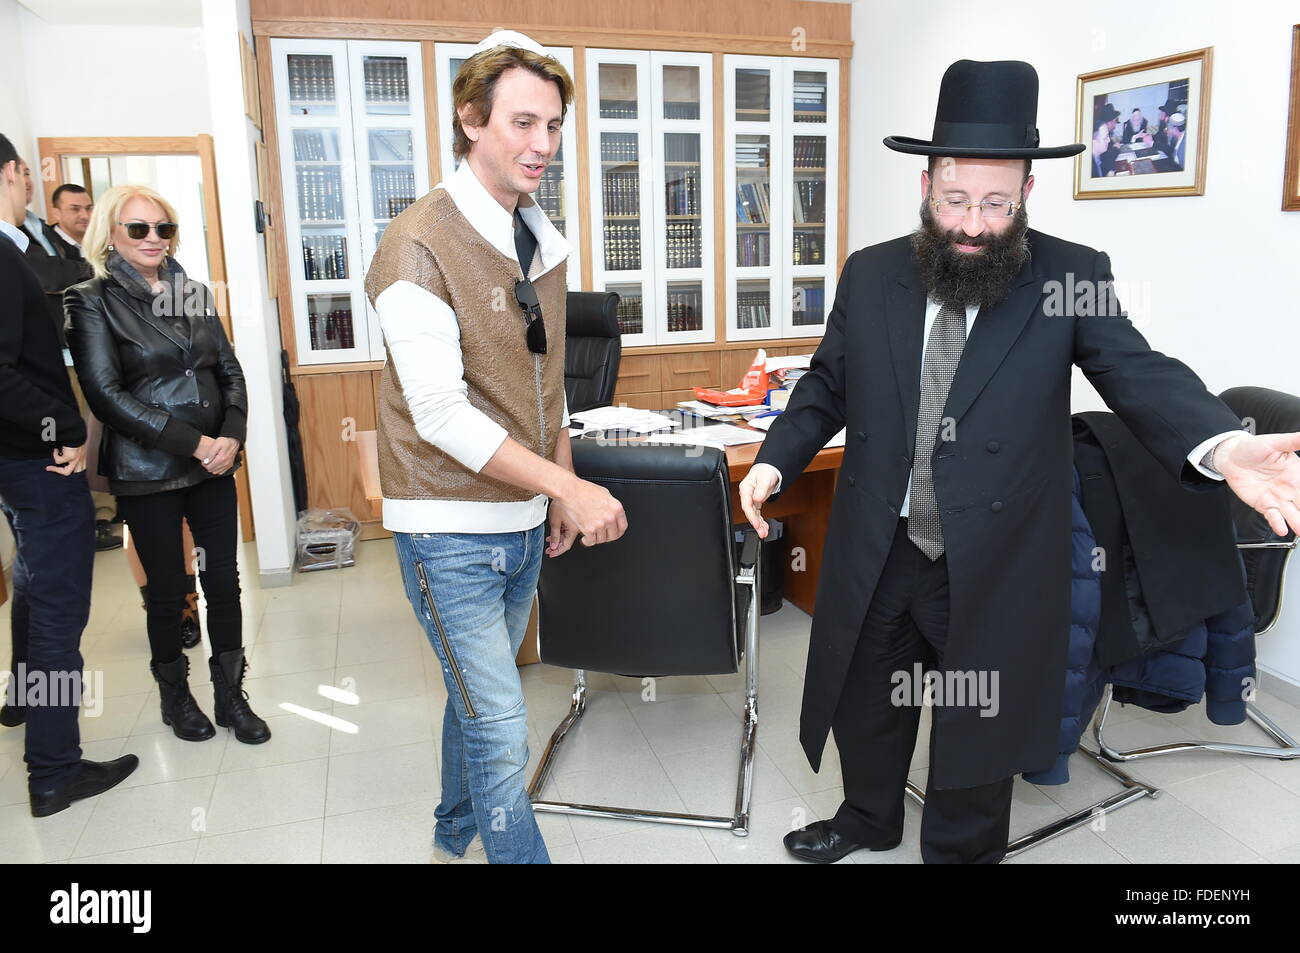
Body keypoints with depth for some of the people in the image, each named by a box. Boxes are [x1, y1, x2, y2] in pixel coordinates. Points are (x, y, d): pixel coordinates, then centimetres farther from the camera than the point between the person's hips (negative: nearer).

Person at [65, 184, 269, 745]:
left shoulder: (194, 293, 9)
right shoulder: (93, 301, -5)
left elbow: (230, 371, 9)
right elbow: (105, 394, -12)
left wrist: (231, 435, -9)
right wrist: (193, 443, -17)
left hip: (213, 465, 4)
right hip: (147, 472, -4)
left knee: (223, 579, 7)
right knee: (167, 589, 9)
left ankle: (231, 695, 22)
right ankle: (175, 695, 30)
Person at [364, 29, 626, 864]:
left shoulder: (542, 242, 7)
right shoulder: (420, 245, -17)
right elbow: (441, 414, -22)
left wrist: (563, 493, 13)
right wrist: (570, 487, -24)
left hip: (523, 521, 8)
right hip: (452, 533, -7)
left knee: (478, 701, 22)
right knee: (502, 736, -3)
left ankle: (455, 841, 43)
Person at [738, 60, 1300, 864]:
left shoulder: (1072, 277, -7)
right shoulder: (870, 275, 0)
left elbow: (1139, 373, -18)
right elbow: (828, 385, 8)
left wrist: (1223, 445, -37)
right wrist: (776, 461, -6)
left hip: (995, 562, -2)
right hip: (876, 553, 3)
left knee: (979, 723, 15)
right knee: (865, 704, 21)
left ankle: (962, 849, 41)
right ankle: (870, 819, 49)